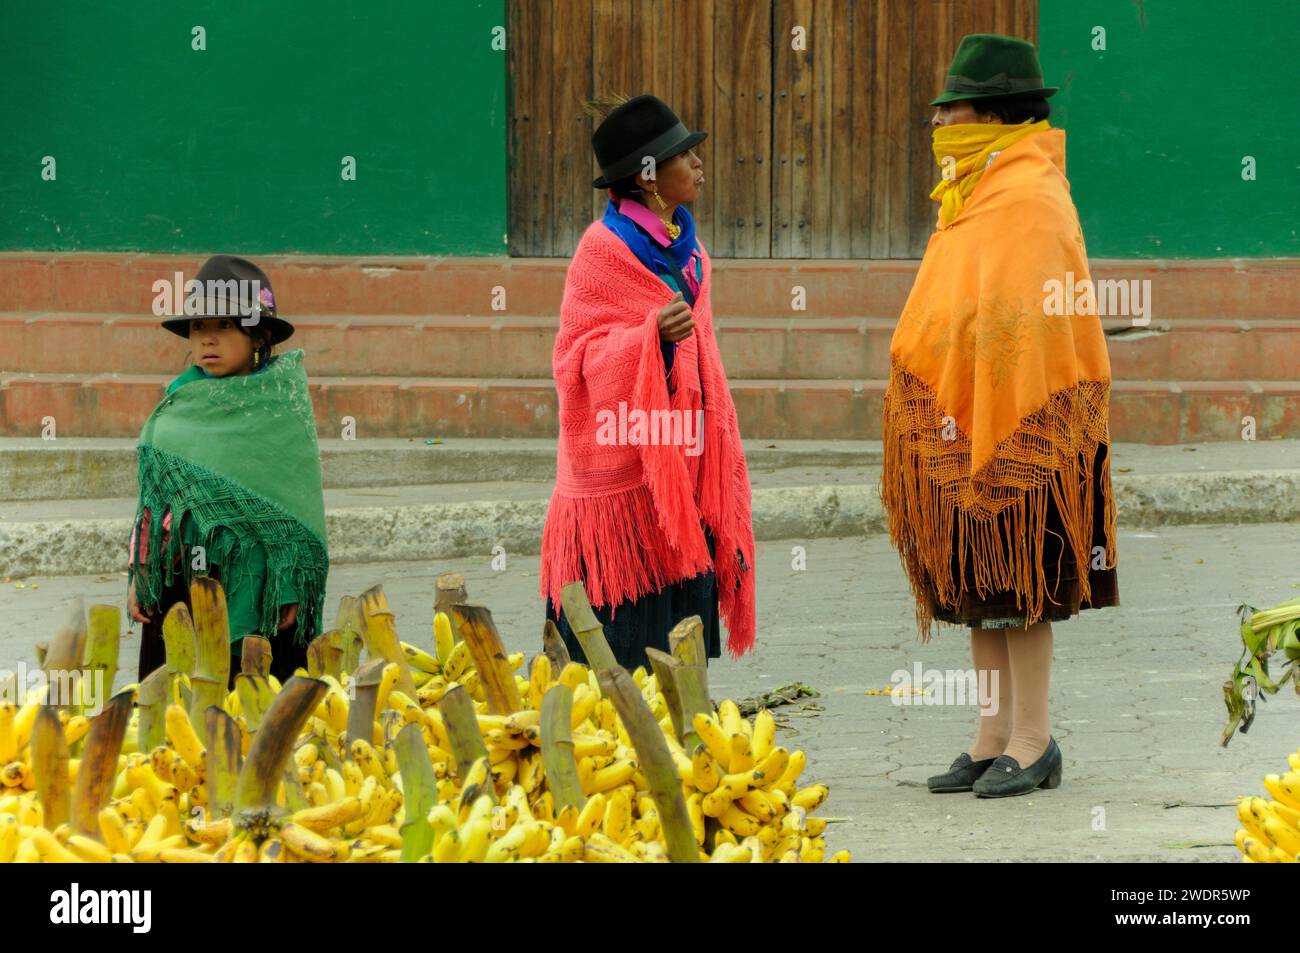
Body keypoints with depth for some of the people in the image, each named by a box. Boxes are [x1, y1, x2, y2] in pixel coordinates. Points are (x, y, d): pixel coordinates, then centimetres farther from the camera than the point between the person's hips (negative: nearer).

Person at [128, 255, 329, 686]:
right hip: (178, 579, 4)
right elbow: (151, 495, 15)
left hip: (252, 583, -4)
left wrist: (291, 586, -8)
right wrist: (139, 575, 11)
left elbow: (301, 496, -3)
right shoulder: (180, 401, 9)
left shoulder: (283, 403, -2)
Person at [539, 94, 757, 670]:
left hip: (683, 470, 8)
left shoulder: (686, 250, 16)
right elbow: (580, 357, -12)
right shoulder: (603, 250, -8)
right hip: (622, 475, -7)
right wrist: (651, 338, -30)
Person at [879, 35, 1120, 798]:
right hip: (961, 429, 10)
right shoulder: (980, 195, 17)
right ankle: (996, 741, 13)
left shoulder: (1028, 199, -13)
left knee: (1014, 588, -6)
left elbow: (1018, 324, -20)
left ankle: (1032, 744, -1)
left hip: (1011, 422, -10)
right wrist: (943, 424, 17)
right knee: (980, 590, 10)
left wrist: (990, 429, -23)